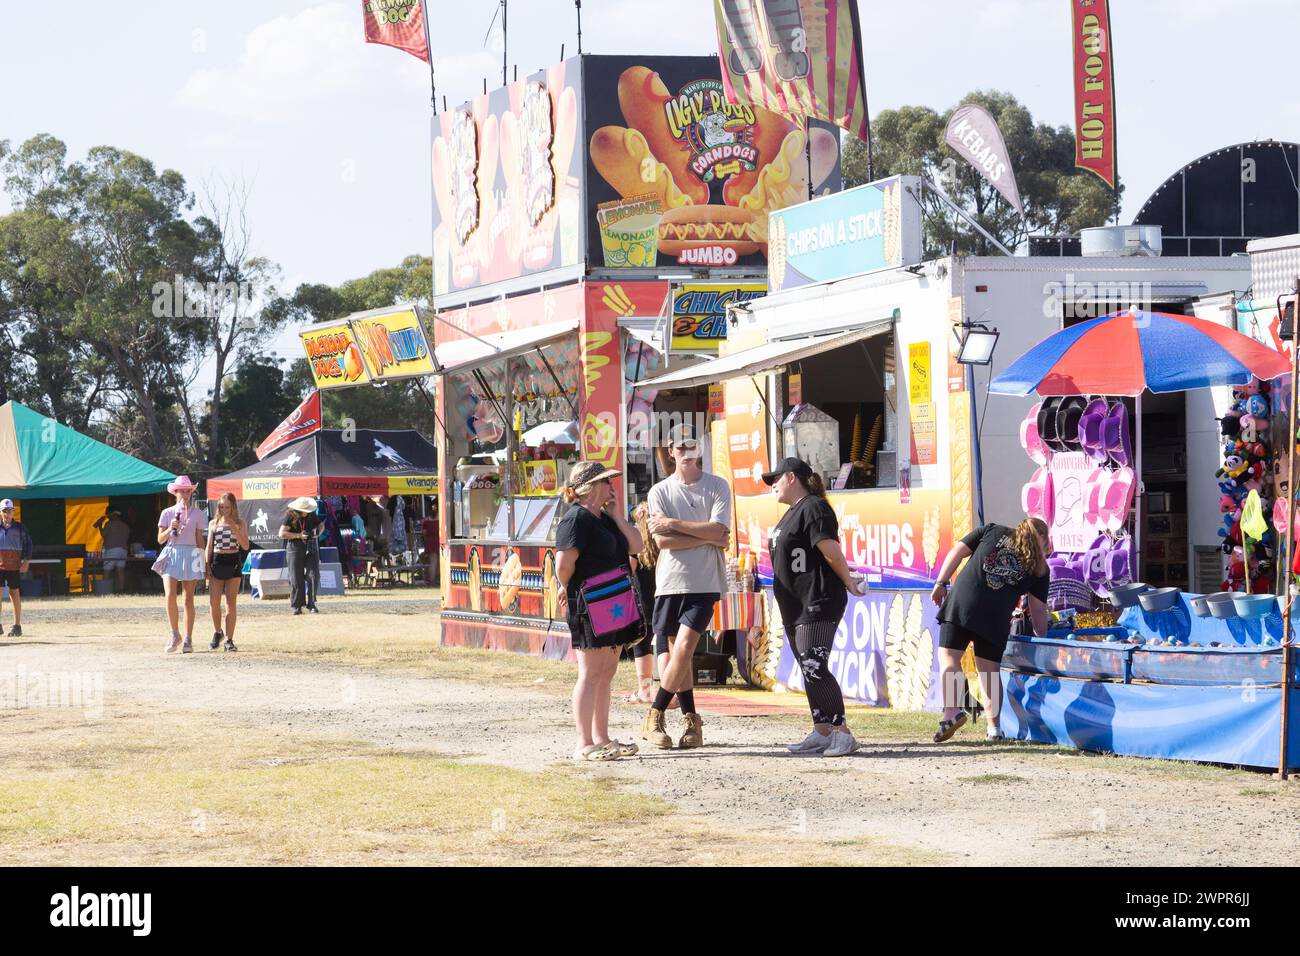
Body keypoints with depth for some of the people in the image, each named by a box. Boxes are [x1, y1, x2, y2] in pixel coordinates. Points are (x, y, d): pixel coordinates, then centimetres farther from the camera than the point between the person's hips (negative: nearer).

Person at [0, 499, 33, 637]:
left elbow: (28, 544, 7)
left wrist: (26, 561, -2)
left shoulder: (19, 527, 5)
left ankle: (17, 626, 6)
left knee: (15, 595, 1)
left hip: (14, 567, -1)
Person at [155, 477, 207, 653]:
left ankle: (188, 640, 1)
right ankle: (175, 634, -1)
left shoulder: (197, 514, 8)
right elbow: (160, 539, 7)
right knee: (170, 595, -16)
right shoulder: (167, 513, 8)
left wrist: (201, 564, 8)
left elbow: (199, 540, 11)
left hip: (190, 554, 0)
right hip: (171, 554, 0)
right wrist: (171, 529, -12)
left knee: (188, 599, -1)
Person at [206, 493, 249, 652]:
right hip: (216, 562, 2)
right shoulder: (213, 523, 10)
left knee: (231, 603, -3)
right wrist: (207, 567, 4)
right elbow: (209, 547, 12)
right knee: (214, 601, -7)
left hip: (233, 563, -2)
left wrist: (235, 529, -13)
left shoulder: (239, 524, 4)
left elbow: (245, 546, -4)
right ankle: (217, 632, 17)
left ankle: (229, 640, -1)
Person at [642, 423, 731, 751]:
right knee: (675, 653, 5)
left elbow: (717, 530, -10)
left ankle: (654, 717, -5)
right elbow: (662, 540, -5)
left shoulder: (717, 487, 3)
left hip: (704, 583, -3)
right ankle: (691, 721, 13)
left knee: (683, 649, -14)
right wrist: (707, 537, -9)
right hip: (670, 581, 3)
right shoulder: (660, 492, 6)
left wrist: (673, 523, -10)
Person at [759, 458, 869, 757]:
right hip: (796, 608, 11)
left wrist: (849, 582, -10)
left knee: (814, 668, -15)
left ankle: (843, 733, -12)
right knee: (809, 671, 10)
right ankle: (821, 732, 14)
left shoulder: (813, 508, -13)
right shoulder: (792, 513, 19)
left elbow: (830, 549, -20)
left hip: (818, 604, -11)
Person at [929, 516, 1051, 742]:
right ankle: (993, 727, 10)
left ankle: (952, 710, -21)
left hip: (961, 605, -1)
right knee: (990, 671, 12)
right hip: (996, 620, 1)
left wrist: (941, 583, 11)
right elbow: (1039, 610, 13)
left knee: (948, 657, -2)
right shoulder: (1039, 567, 13)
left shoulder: (993, 531, 14)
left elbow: (957, 551, 8)